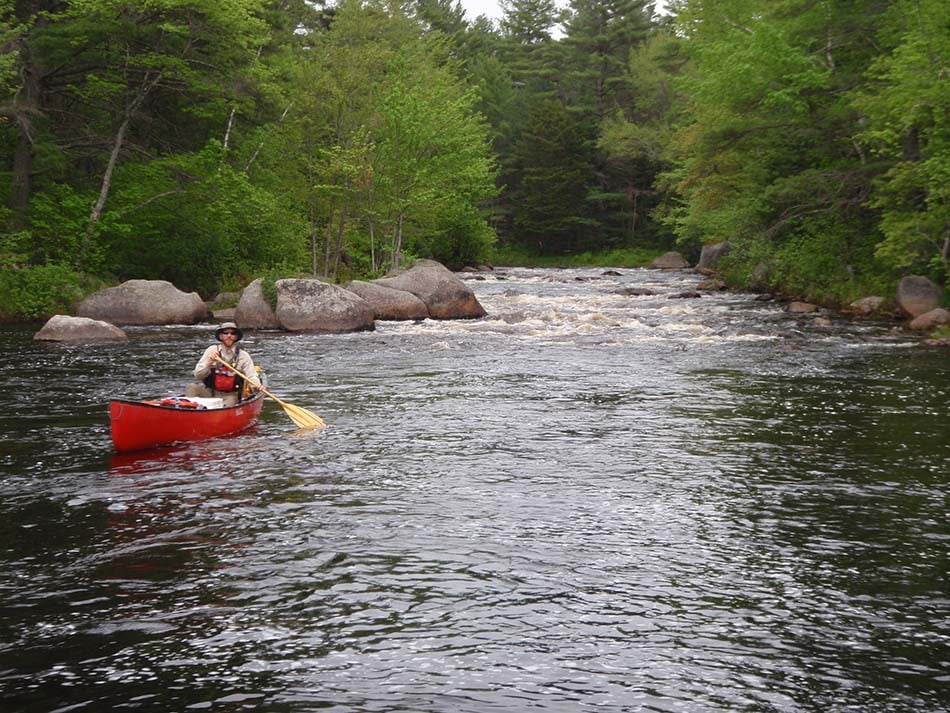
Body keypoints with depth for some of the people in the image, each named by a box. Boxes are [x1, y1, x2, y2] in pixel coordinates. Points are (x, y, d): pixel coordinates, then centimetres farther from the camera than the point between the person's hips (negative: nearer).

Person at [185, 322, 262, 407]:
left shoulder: (243, 356, 2)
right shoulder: (212, 350, 3)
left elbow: (251, 376, -4)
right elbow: (197, 375, 0)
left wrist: (256, 385, -27)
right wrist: (209, 363, -18)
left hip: (230, 395, -2)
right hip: (210, 392, 2)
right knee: (192, 388, -24)